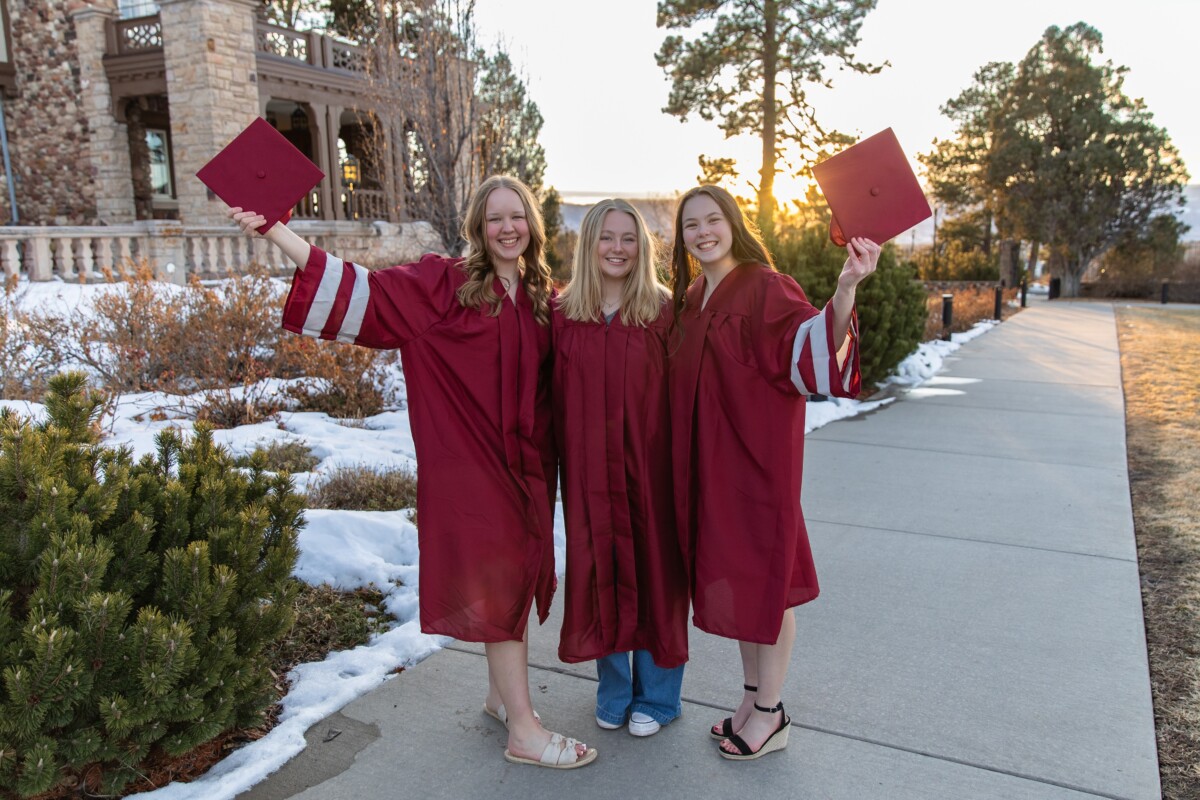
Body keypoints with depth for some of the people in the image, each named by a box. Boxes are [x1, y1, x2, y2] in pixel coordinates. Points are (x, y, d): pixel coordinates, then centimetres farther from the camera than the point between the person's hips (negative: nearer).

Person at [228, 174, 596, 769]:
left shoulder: (543, 298, 8)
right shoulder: (444, 284, -6)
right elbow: (362, 288, -12)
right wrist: (273, 231, -17)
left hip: (526, 463, 5)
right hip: (470, 461, -5)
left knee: (519, 577, 14)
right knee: (498, 583, -1)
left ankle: (501, 694, 34)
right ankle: (523, 731, 9)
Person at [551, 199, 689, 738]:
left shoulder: (663, 312, -2)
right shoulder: (563, 314, 4)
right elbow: (557, 396, 4)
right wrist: (563, 459, -2)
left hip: (649, 464, -2)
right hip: (588, 466, 2)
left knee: (652, 570, 7)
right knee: (599, 571, 10)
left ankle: (656, 694, 26)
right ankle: (613, 691, 30)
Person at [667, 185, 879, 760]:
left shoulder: (765, 287, -11)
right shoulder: (690, 297, 11)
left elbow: (813, 345, -28)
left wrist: (845, 288, -42)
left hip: (757, 451, -7)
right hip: (707, 454, 7)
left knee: (762, 569, 2)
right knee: (727, 568, 13)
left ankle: (770, 714, 17)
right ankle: (753, 695, 29)